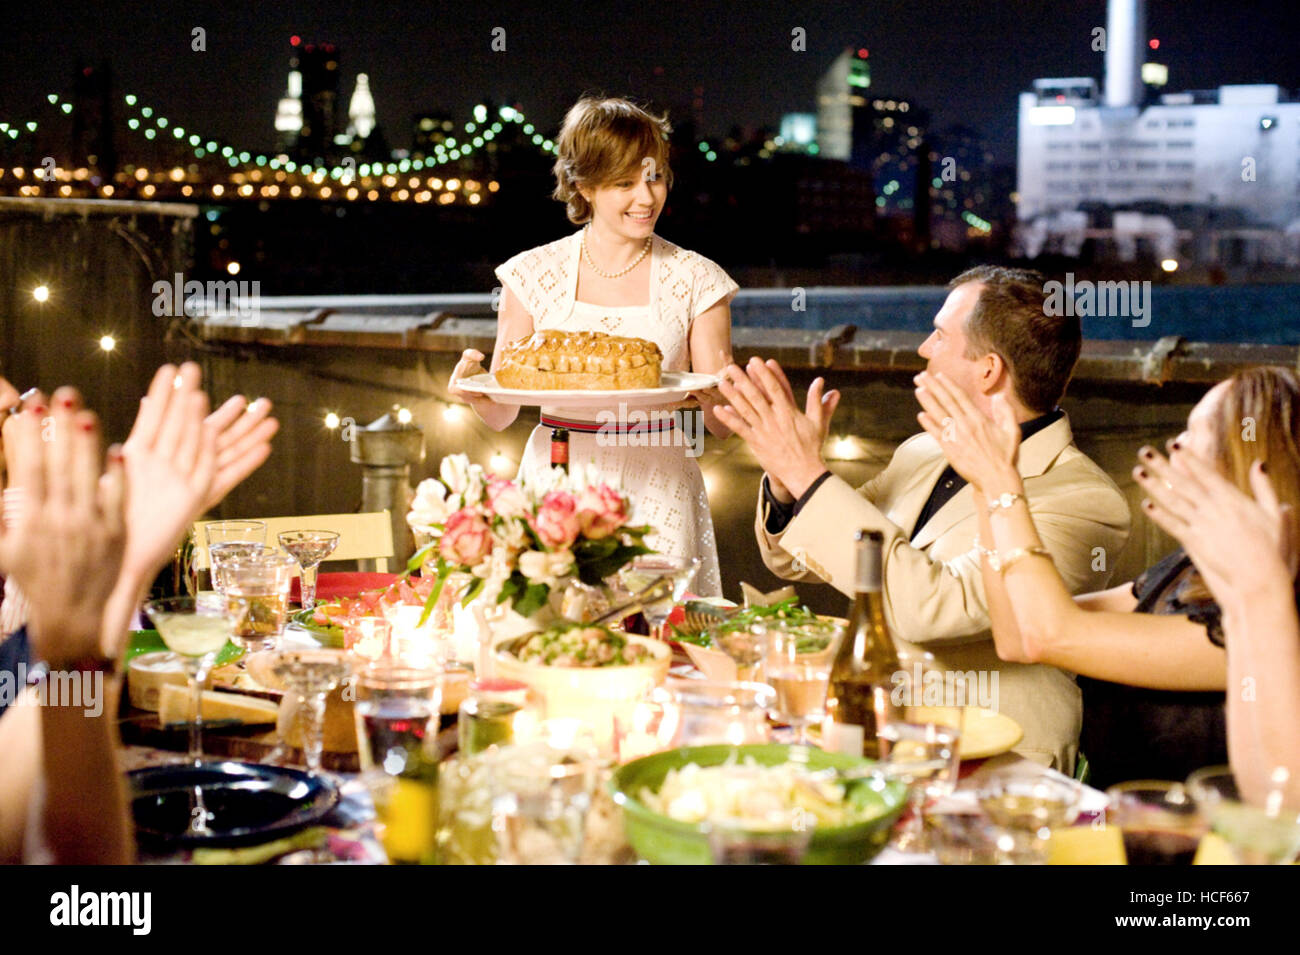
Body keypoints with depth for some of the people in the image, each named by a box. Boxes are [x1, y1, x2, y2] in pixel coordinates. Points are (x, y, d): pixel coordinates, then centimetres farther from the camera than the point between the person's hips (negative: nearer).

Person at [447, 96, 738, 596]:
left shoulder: (696, 280, 3)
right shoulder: (534, 274, 3)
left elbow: (720, 424, 3)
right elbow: (501, 414, 6)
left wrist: (719, 394, -18)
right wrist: (473, 387, -14)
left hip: (656, 498, 0)